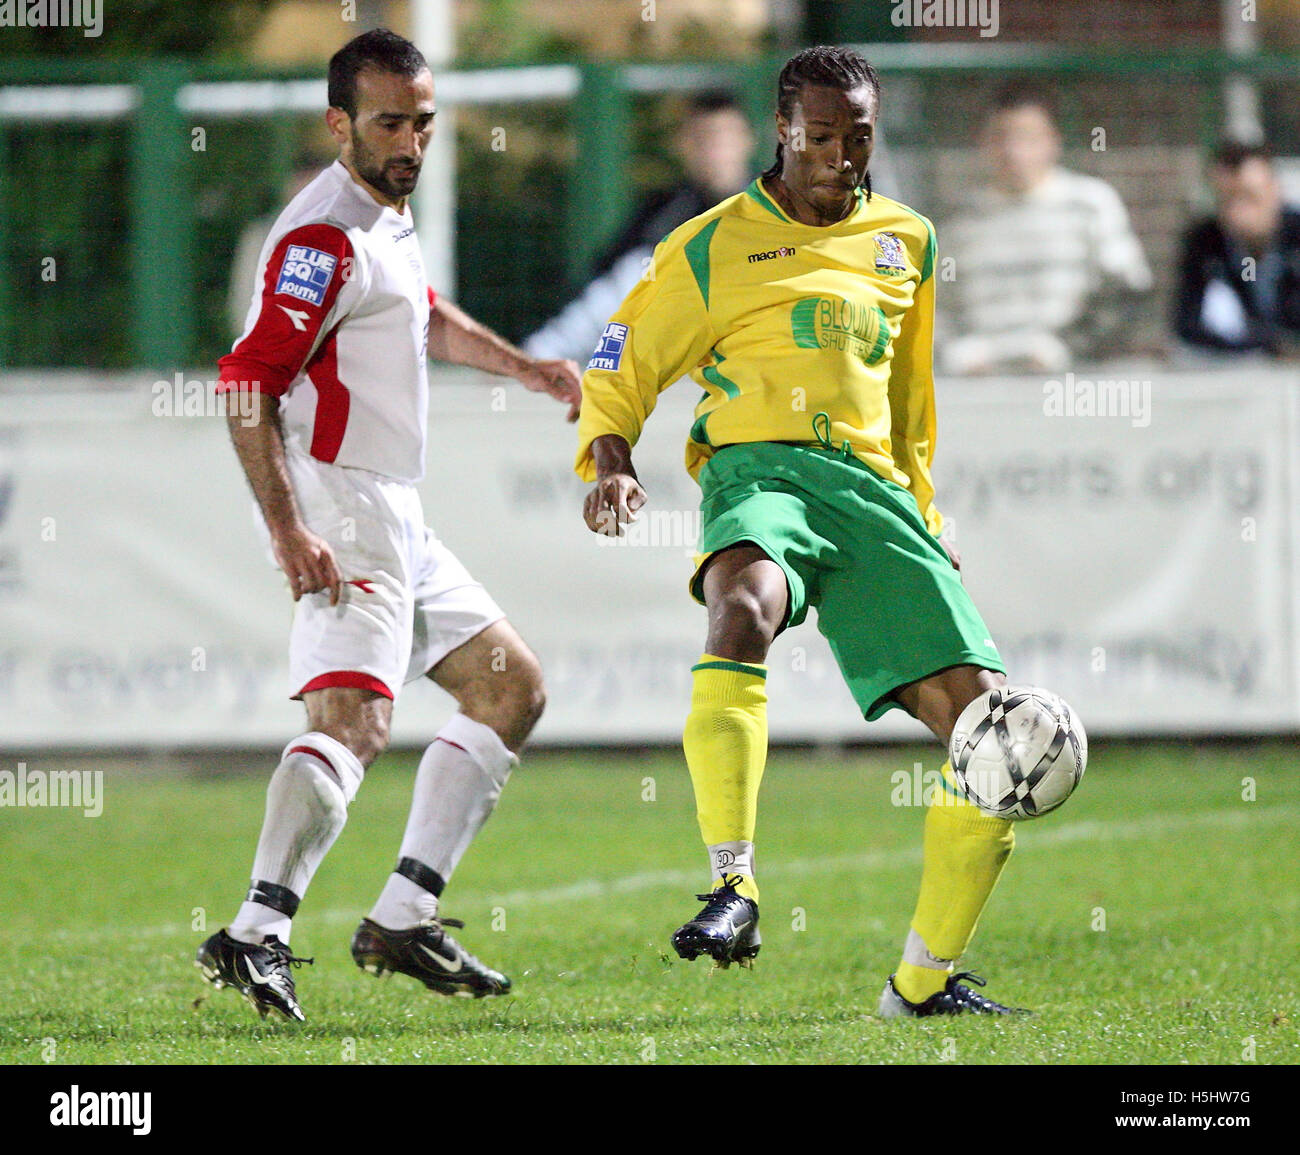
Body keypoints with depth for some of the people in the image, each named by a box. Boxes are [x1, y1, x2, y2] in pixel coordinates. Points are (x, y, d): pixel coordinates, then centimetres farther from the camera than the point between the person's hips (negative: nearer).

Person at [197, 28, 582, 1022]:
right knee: (354, 718, -24)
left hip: (398, 524, 10)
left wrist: (525, 368, 39)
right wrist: (287, 529, -29)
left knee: (512, 688, 13)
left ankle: (404, 919, 10)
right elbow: (248, 379, -24)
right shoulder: (327, 237, -16)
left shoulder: (386, 218, 16)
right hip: (344, 512, -10)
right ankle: (257, 932, -35)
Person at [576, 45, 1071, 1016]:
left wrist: (925, 522, 31)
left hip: (872, 491, 5)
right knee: (745, 606, -41)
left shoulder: (905, 242, 22)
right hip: (759, 471, -4)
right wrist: (611, 462, -7)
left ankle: (926, 979, 5)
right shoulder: (715, 246, 9)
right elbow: (621, 371, 11)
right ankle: (732, 888, -43)